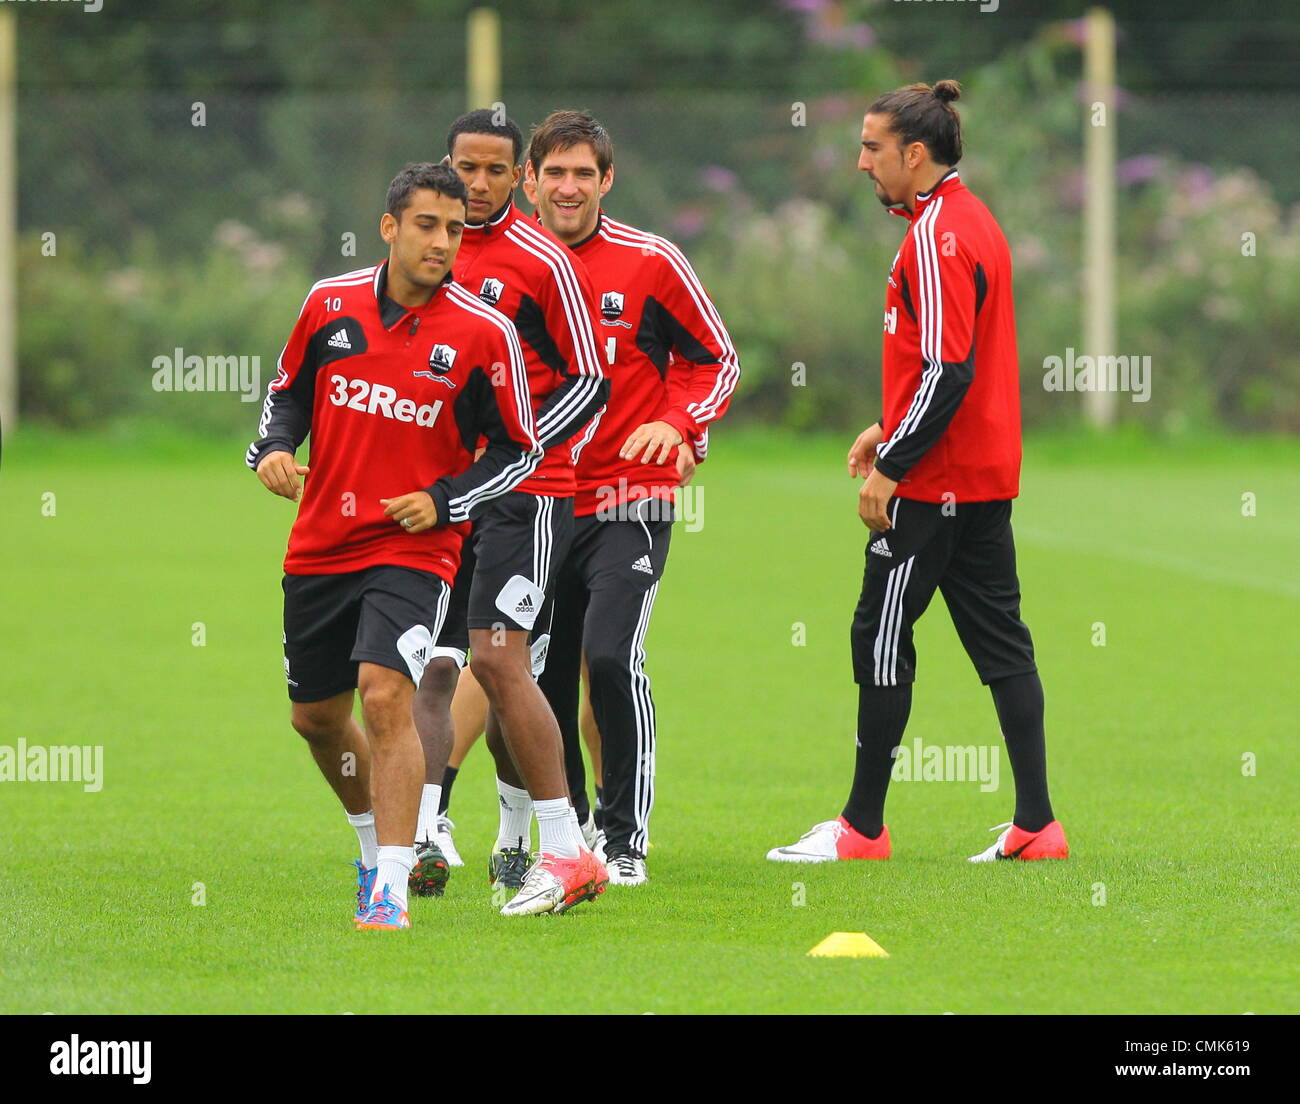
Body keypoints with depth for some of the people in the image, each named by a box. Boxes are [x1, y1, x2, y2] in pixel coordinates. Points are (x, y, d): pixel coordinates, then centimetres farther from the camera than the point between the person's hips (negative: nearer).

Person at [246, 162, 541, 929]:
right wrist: (273, 448, -4)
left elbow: (519, 450, 0)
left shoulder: (484, 334, -8)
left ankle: (390, 889, -22)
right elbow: (289, 391, 16)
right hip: (320, 548, 5)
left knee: (386, 696, -23)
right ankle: (378, 847, 39)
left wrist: (444, 501, -13)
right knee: (316, 716, 13)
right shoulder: (331, 304, 1)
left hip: (414, 549, -5)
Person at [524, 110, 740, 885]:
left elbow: (717, 360, 2)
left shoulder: (651, 263, -4)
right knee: (543, 678, 5)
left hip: (629, 504, -4)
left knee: (613, 656, -19)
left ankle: (628, 840, -11)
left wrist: (676, 424, -14)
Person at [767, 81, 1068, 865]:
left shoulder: (935, 236, -16)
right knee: (1001, 643, 7)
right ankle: (1037, 824, 5)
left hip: (933, 481, -10)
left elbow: (947, 371, -23)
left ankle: (863, 828, 4)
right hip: (987, 475, 10)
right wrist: (891, 432, 21)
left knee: (882, 638, -1)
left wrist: (893, 466, -19)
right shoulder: (972, 221, 14)